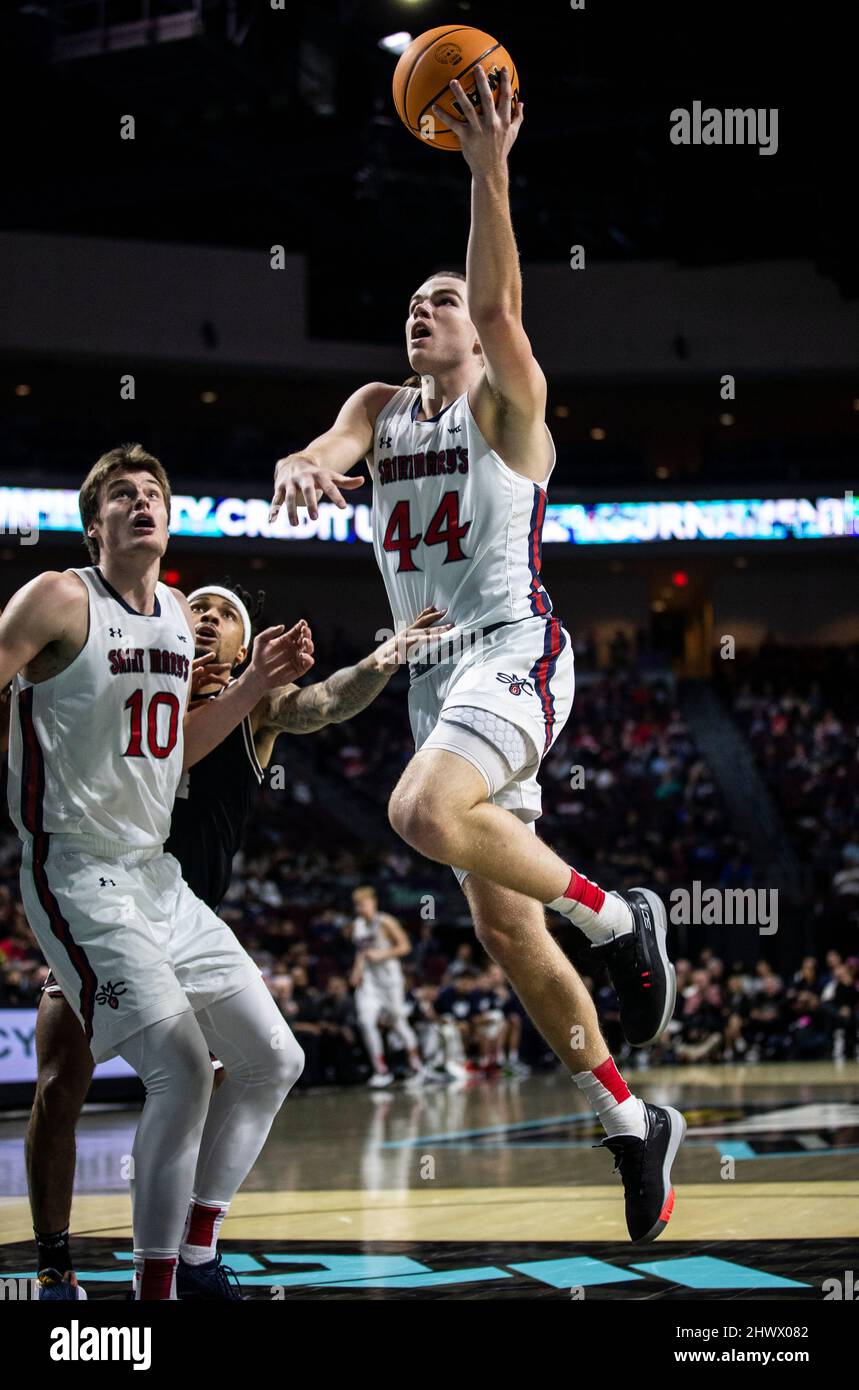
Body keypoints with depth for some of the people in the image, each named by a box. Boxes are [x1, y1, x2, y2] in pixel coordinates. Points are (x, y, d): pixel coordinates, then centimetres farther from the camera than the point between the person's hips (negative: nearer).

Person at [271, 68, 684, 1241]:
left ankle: (613, 914, -14)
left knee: (426, 814, -35)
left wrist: (490, 172, -29)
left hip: (514, 654, -7)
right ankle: (632, 1123, 16)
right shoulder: (383, 408, 15)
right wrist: (305, 465, -31)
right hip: (434, 673, 7)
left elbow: (502, 304, -18)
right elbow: (339, 442, -6)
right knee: (506, 933, 5)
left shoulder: (509, 405, 1)